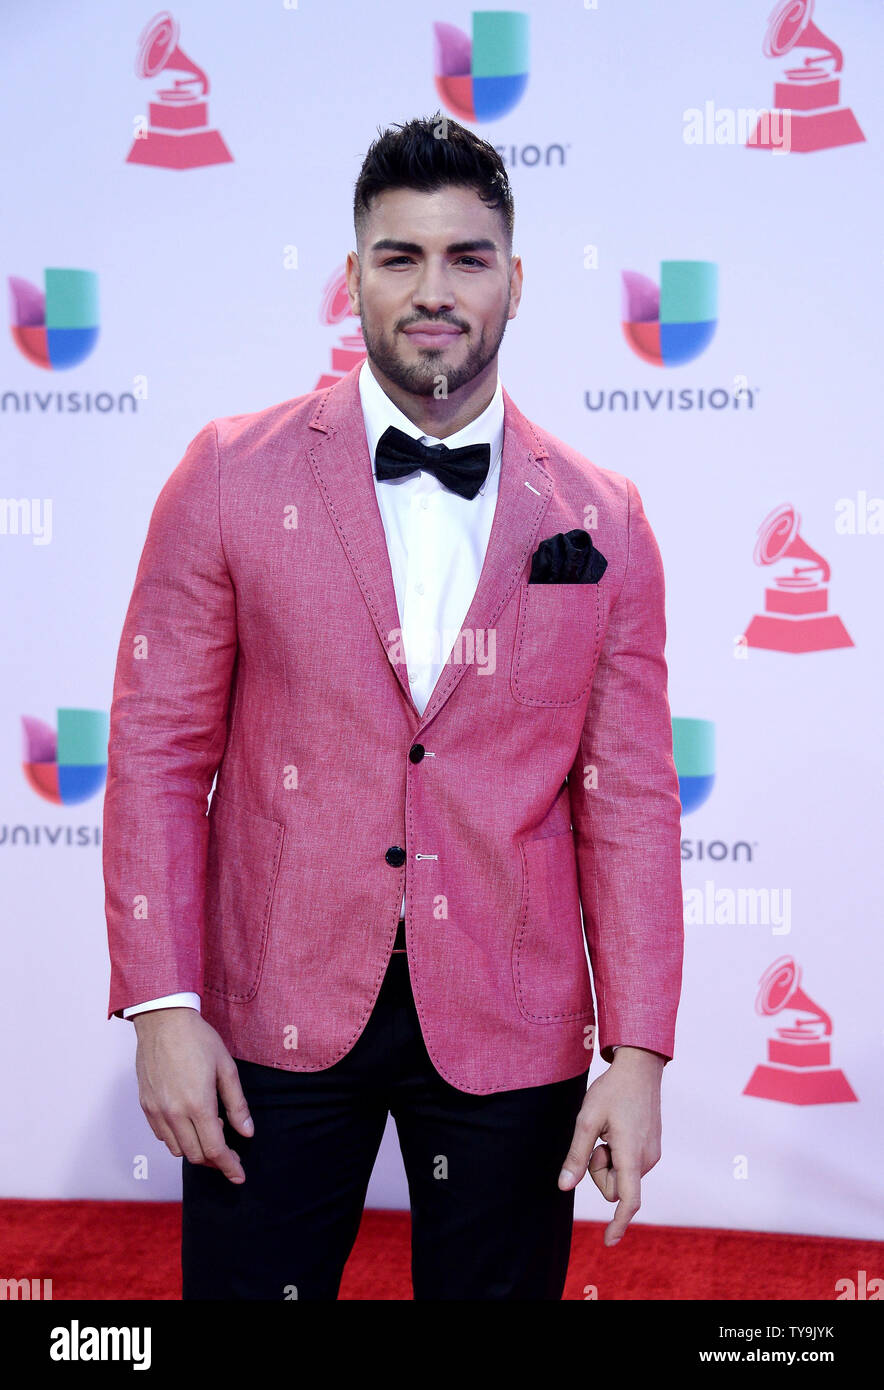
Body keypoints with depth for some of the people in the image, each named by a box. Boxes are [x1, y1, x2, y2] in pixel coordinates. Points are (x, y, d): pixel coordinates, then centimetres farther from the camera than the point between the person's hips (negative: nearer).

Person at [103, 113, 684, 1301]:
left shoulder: (601, 522, 2)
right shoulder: (235, 475, -1)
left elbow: (629, 800, 2)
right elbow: (158, 748, -1)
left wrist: (636, 1053, -5)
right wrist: (162, 1005, -7)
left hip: (508, 1029, 1)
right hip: (276, 1018, -1)